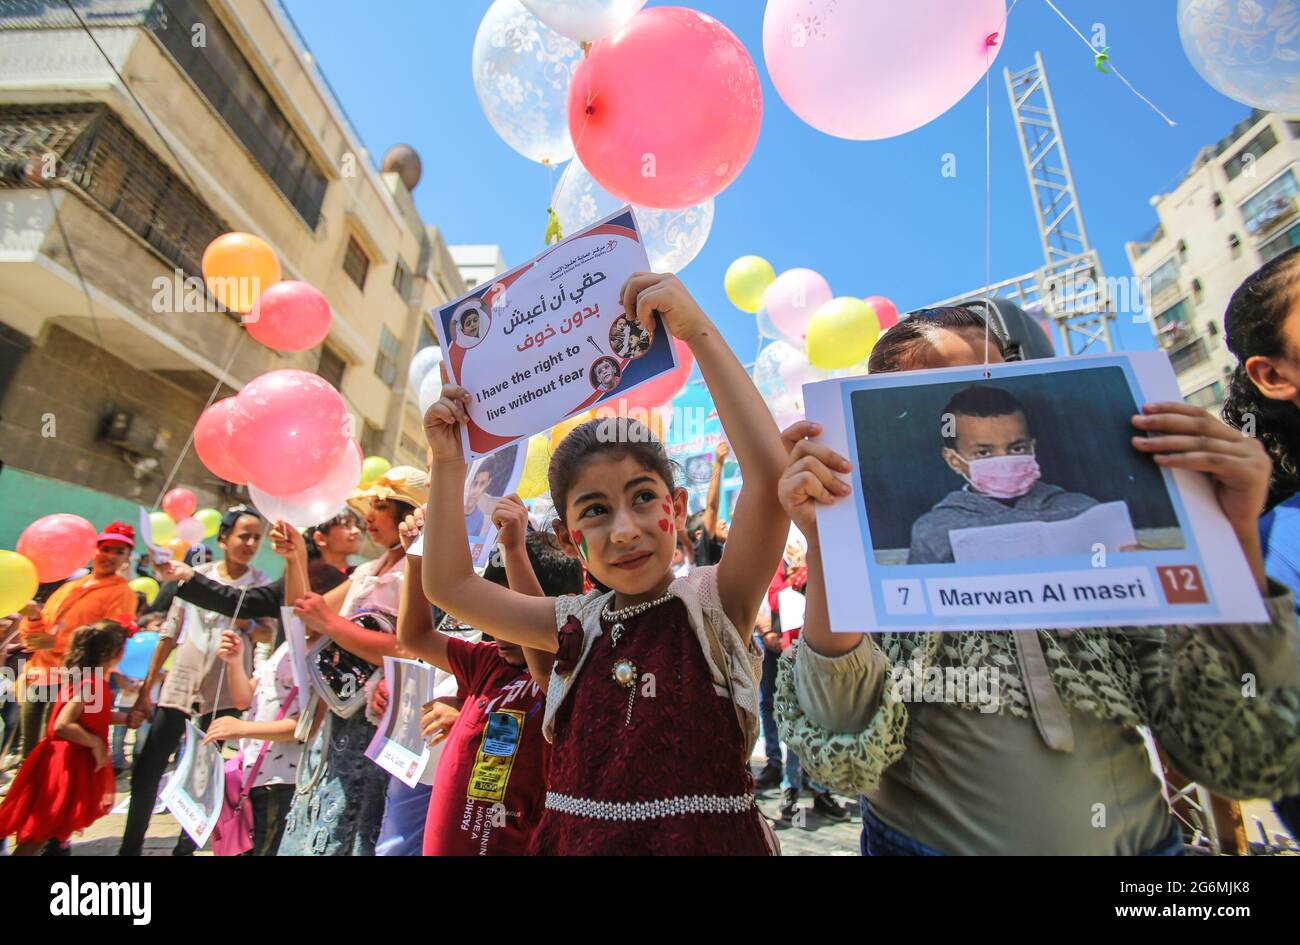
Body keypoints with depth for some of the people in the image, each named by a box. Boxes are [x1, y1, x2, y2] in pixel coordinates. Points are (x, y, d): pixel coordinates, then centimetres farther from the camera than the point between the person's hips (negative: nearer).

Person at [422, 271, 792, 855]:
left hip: (707, 838, -3)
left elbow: (770, 472, -32)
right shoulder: (579, 625, -3)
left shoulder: (715, 603, -16)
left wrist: (697, 330, -32)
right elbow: (448, 585, 2)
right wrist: (448, 462, -5)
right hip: (573, 840, 4)